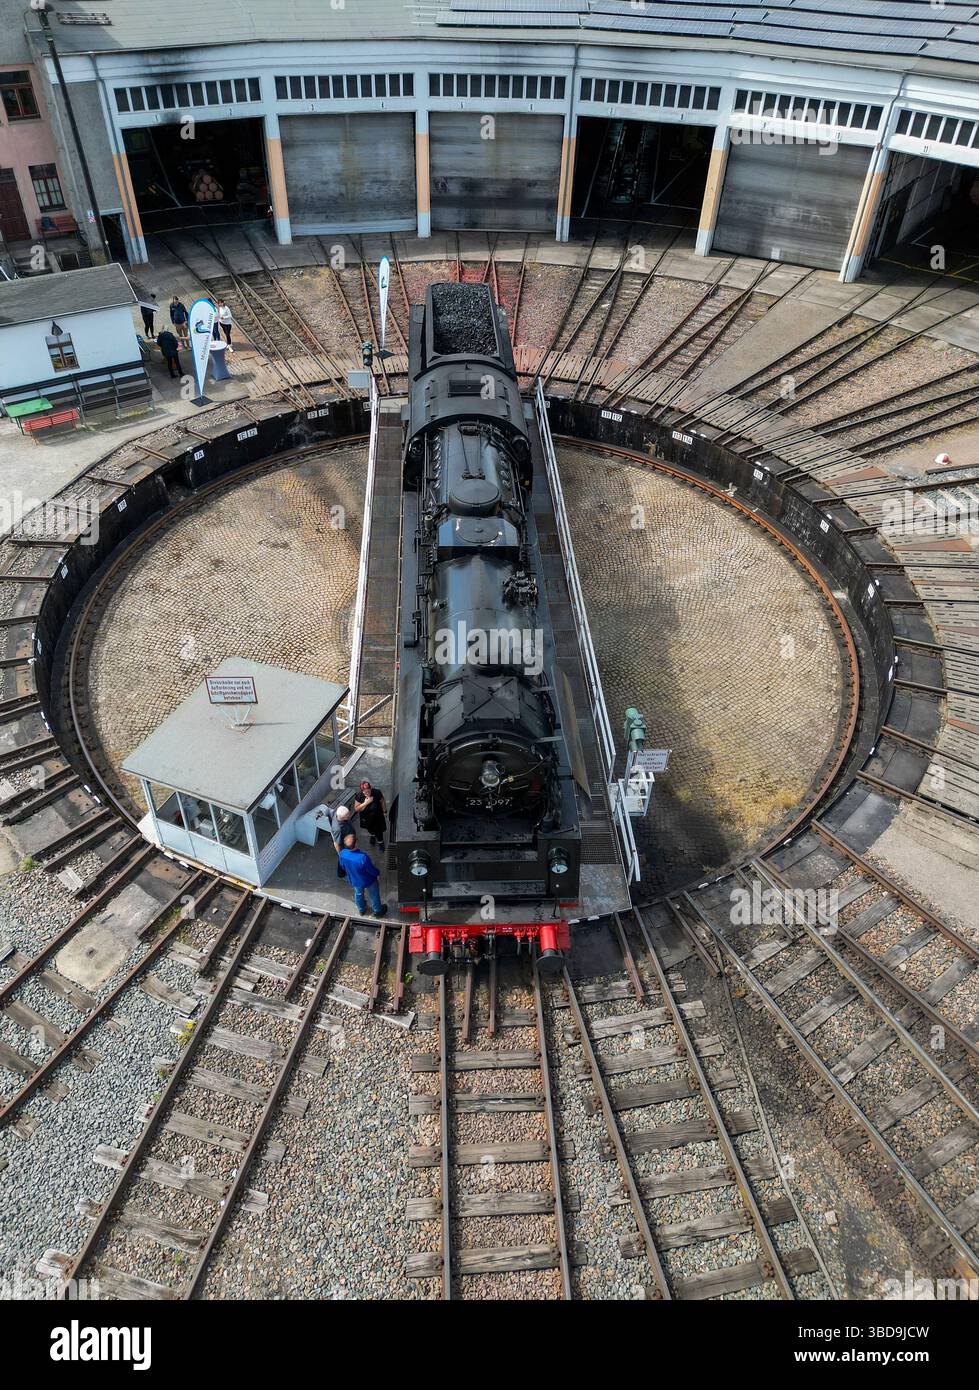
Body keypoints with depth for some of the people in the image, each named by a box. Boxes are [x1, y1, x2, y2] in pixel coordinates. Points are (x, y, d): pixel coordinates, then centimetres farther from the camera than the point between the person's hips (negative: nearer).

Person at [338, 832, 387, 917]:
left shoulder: (342, 854, -28)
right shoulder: (363, 857, -43)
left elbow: (343, 867, -5)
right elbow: (372, 870, -25)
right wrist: (377, 873, -2)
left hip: (354, 880, 4)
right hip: (368, 881, -4)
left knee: (358, 894, 34)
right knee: (374, 895, 26)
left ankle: (361, 910, 59)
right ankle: (377, 911, 51)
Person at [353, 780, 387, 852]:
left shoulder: (377, 793, -29)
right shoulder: (359, 797, -29)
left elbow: (382, 802, -10)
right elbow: (356, 809, -25)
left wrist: (384, 811, 2)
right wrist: (365, 803, -38)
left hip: (377, 817, -1)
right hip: (366, 819, 1)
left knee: (378, 831, 15)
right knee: (370, 829, 30)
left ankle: (380, 843, 45)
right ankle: (372, 836, 64)